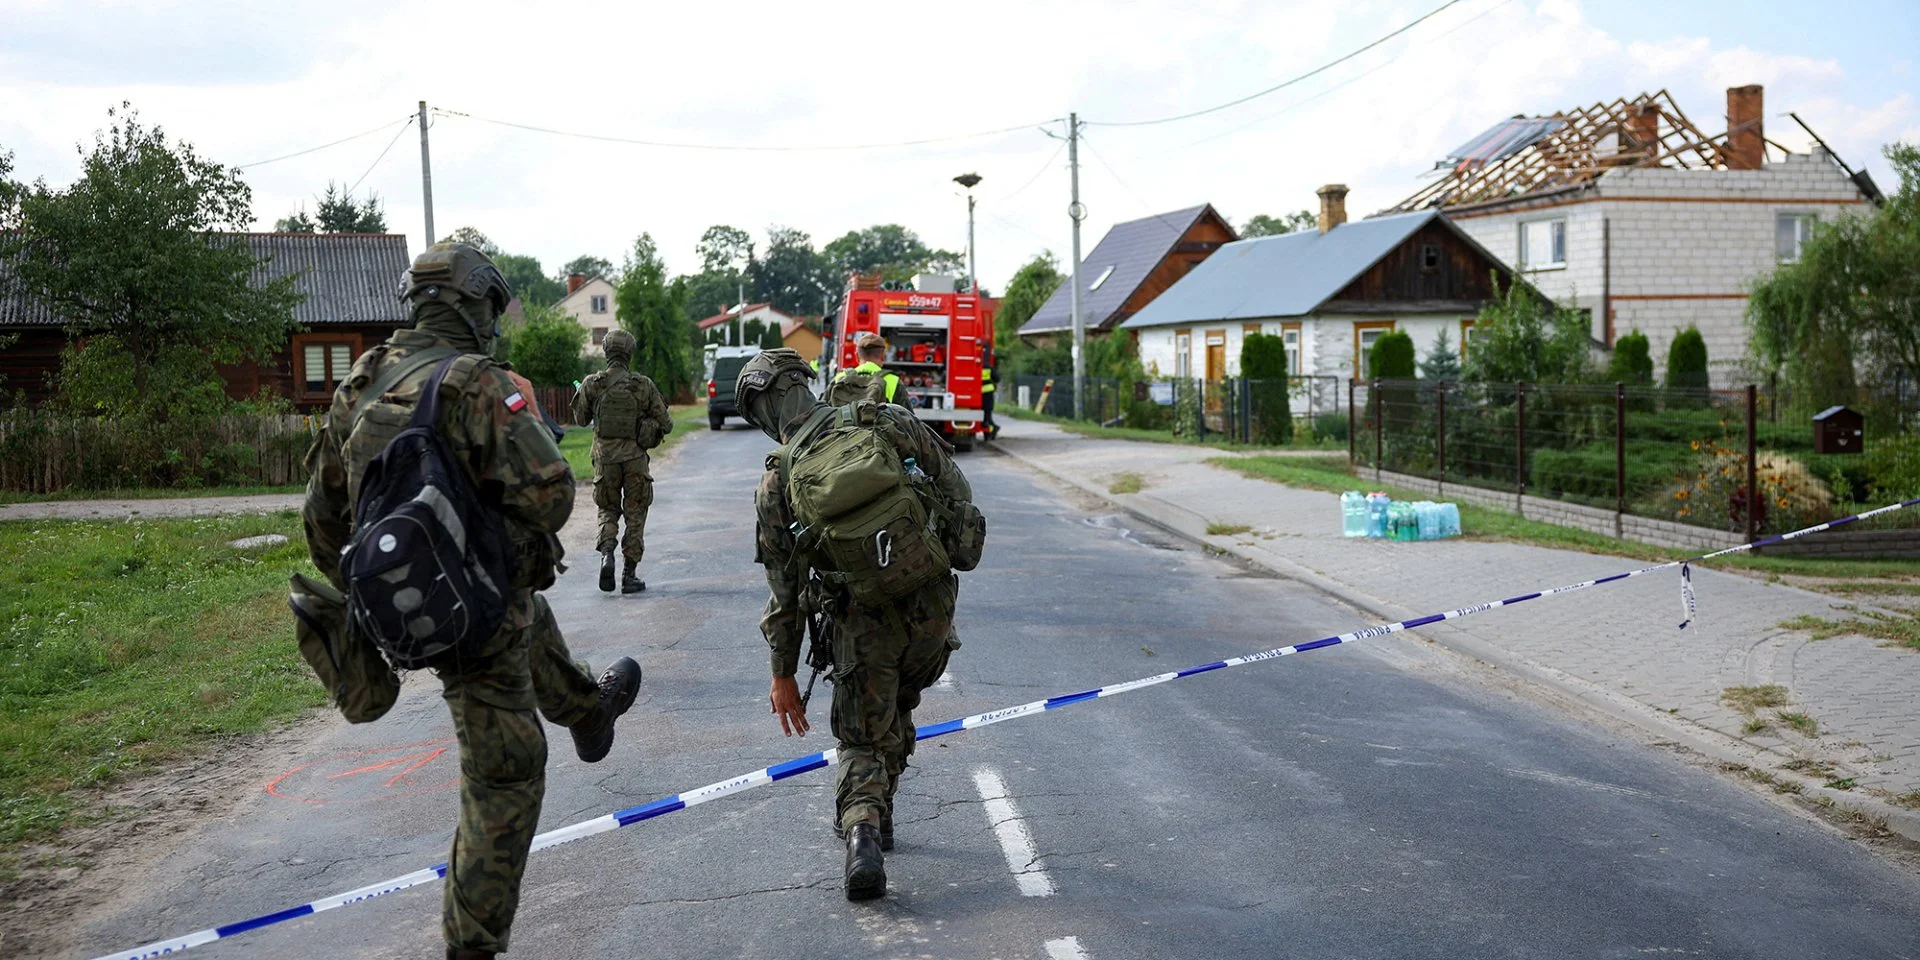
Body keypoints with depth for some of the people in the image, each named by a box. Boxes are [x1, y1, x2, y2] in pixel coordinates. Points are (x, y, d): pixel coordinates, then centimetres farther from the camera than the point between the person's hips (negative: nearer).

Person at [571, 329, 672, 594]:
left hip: (605, 457, 1)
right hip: (635, 458, -1)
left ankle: (607, 554, -9)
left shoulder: (592, 384, -5)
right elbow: (665, 424, -4)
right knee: (635, 515, 10)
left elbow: (581, 418, 9)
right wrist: (656, 426, 19)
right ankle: (630, 575, 9)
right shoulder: (643, 385, -7)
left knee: (608, 509, 17)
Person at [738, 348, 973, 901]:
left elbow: (784, 584, 3)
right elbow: (959, 494, 4)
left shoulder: (777, 482, -1)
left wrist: (784, 673, 10)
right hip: (933, 606, 2)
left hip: (863, 620, -2)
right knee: (897, 711, 26)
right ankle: (877, 817, 37)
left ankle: (862, 834, -16)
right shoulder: (889, 422, 0)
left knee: (863, 741, 9)